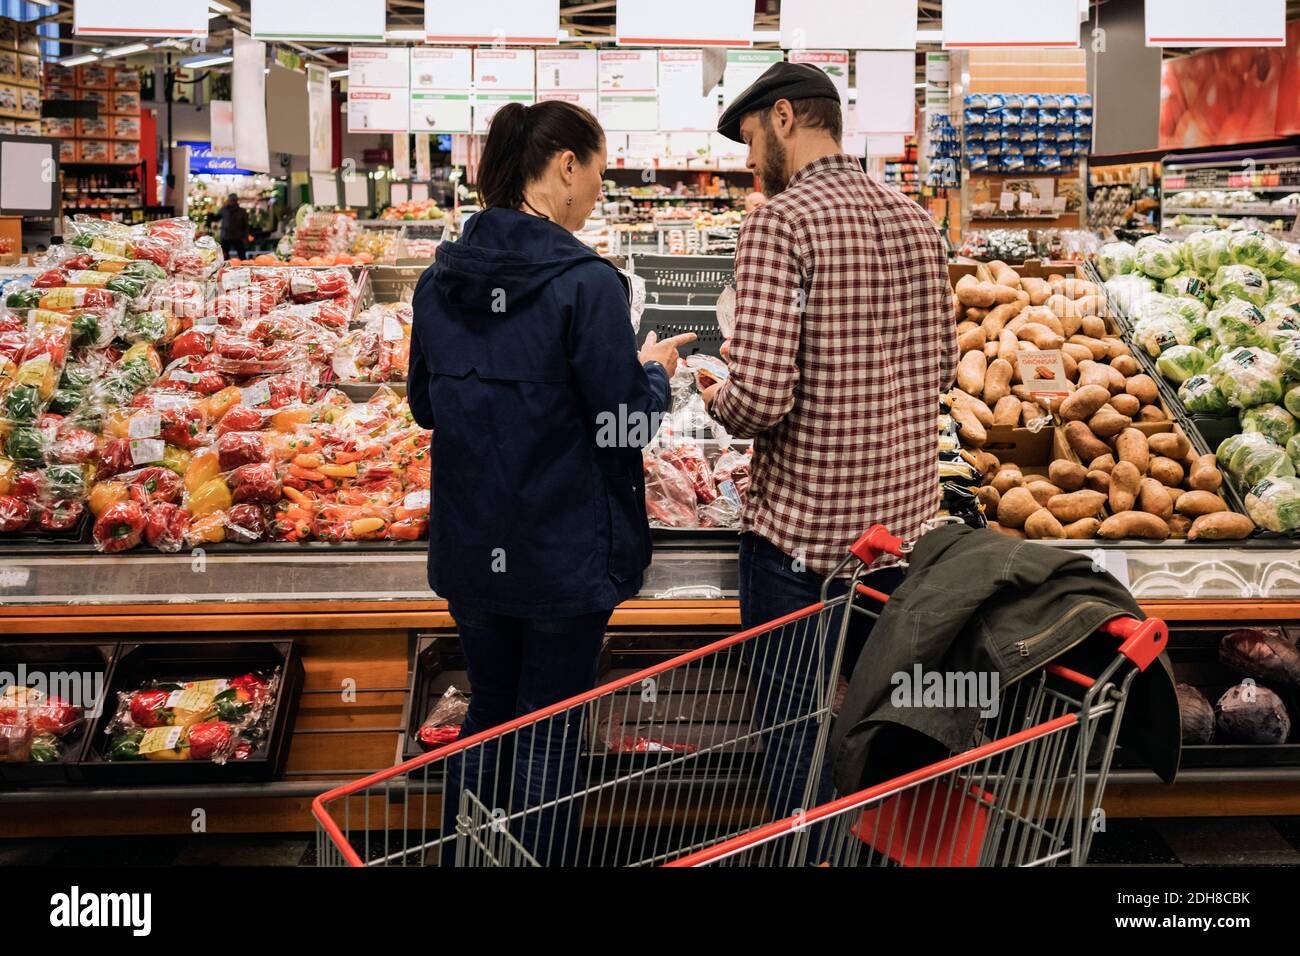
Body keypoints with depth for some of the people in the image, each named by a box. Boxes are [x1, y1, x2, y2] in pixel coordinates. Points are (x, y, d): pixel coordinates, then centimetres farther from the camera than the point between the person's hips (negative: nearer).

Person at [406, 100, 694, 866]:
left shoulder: (443, 277, 1)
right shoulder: (584, 281, -18)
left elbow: (425, 405, 11)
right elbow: (625, 425, -16)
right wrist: (655, 370, 2)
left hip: (471, 545, 6)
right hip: (565, 551, -6)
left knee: (488, 715, 21)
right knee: (548, 734, 9)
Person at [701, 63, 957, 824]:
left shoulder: (779, 222, -15)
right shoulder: (916, 221, 6)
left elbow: (762, 397, -23)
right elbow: (942, 366, 13)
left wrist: (721, 404, -2)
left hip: (803, 529, -7)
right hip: (906, 518, 7)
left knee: (796, 742, 7)